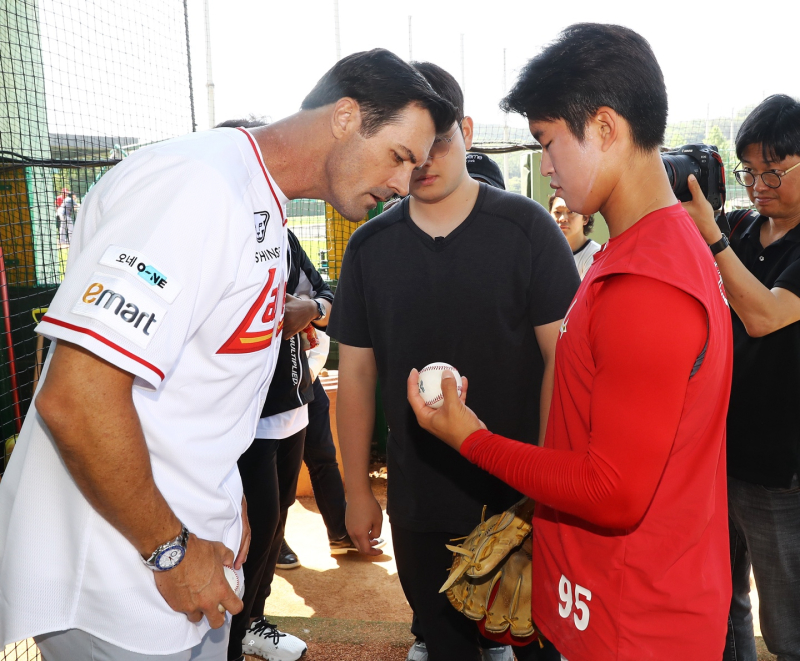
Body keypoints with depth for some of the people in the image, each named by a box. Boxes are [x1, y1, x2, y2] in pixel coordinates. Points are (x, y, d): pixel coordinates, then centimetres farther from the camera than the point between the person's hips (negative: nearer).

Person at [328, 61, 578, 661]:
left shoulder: (526, 228, -7)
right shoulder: (369, 247, 1)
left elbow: (562, 358, -8)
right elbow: (356, 374, 5)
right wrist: (357, 490, 7)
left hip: (522, 496, -2)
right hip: (419, 500, 2)